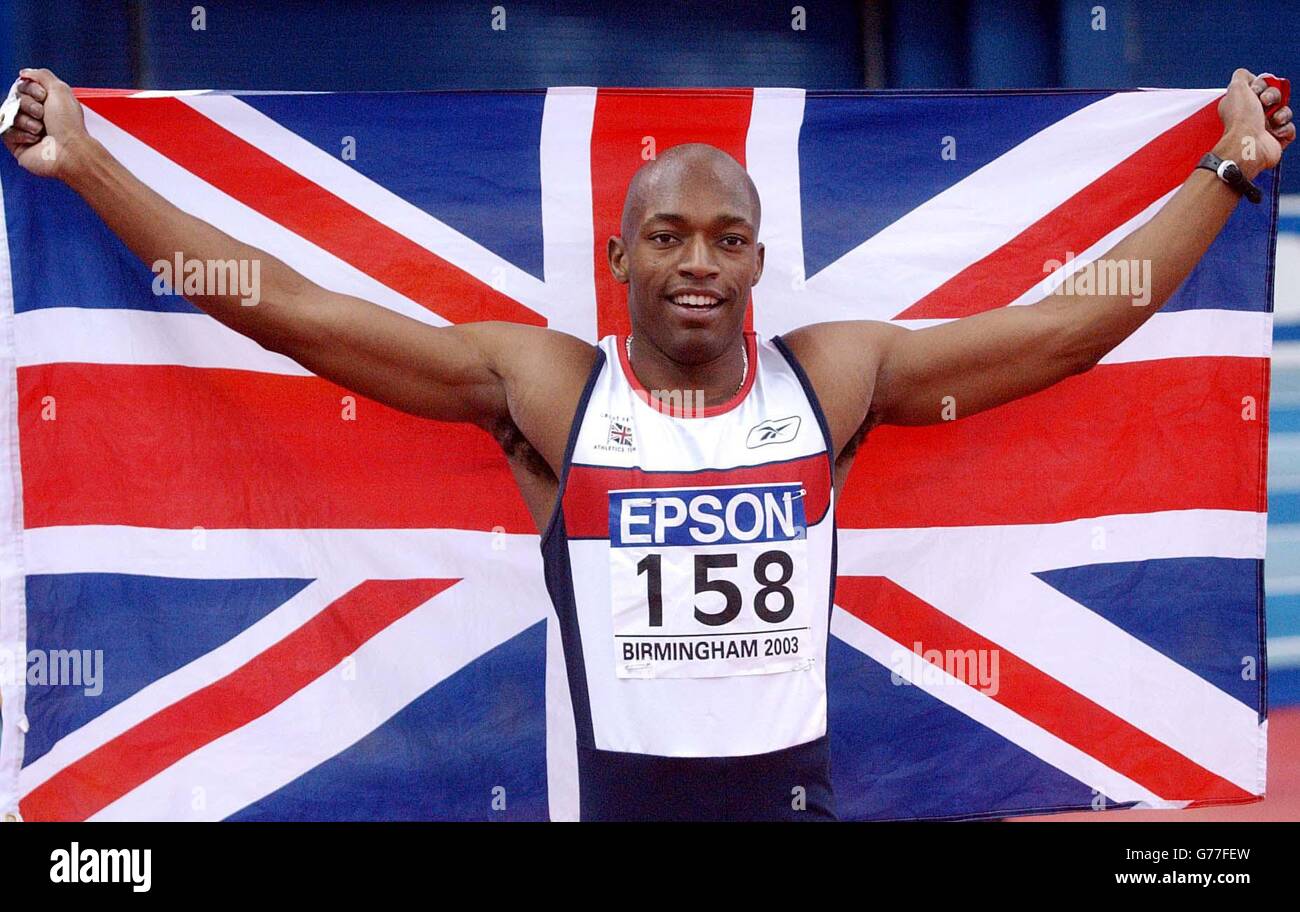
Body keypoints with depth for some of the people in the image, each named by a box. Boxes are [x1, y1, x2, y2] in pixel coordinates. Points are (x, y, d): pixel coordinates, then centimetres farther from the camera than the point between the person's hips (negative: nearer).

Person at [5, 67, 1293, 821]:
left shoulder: (836, 377, -1)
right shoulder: (543, 388, -6)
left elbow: (1076, 320, 4)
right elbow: (286, 310, -6)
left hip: (795, 788, 2)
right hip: (624, 791, -1)